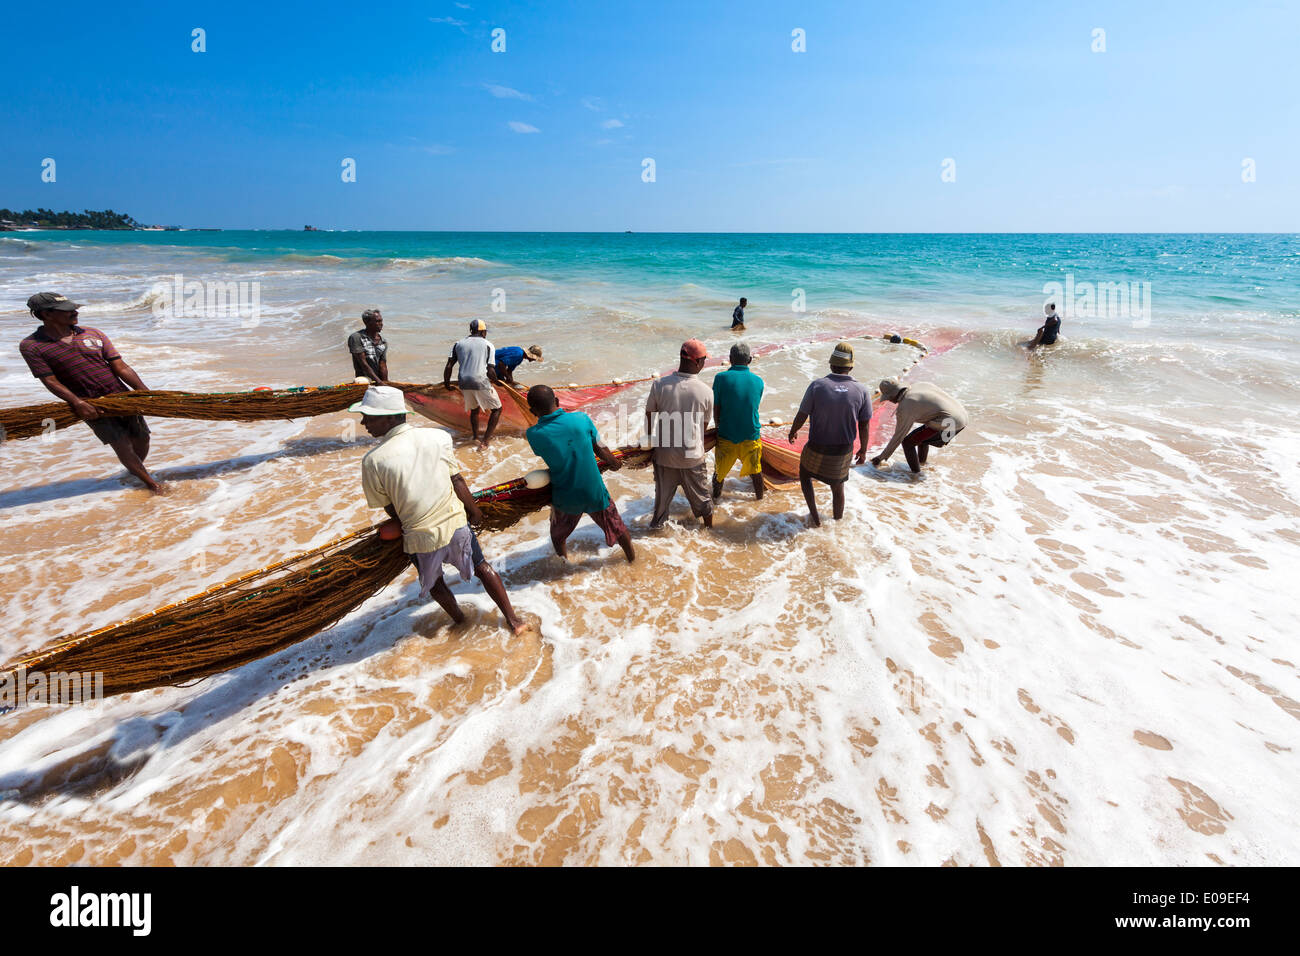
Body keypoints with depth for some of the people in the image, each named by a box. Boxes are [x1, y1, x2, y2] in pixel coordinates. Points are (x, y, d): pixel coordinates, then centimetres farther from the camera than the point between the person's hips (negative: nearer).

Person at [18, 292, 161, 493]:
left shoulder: (93, 334, 5)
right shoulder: (31, 346, -2)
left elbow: (121, 368, 2)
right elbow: (50, 380, -6)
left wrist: (147, 394, -8)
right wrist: (77, 403, -20)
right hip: (90, 405, -3)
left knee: (141, 439, 6)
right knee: (121, 445, -9)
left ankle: (135, 472, 33)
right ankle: (150, 483, 3)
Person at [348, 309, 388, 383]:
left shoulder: (384, 341, 8)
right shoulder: (356, 338, -6)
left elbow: (383, 366, 2)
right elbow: (363, 363, -13)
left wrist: (385, 383, -10)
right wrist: (379, 381, -20)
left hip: (380, 381, 4)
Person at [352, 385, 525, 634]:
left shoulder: (373, 460, -17)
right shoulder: (437, 437, -12)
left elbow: (390, 509, -6)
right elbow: (457, 480, -4)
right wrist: (473, 509, 12)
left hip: (420, 536, -1)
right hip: (456, 522, 2)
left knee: (434, 581, 27)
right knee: (481, 567, 23)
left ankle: (459, 619, 48)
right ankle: (513, 619, 29)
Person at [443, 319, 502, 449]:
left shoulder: (458, 344, 13)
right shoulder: (488, 345, 4)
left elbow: (449, 367, 6)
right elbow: (490, 371, -4)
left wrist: (446, 384, 19)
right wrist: (496, 382, 14)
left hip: (464, 383, 5)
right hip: (481, 382, -5)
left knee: (474, 409, 28)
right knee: (496, 409, 11)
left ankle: (476, 438, 32)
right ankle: (485, 441, 2)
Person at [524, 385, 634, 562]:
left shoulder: (533, 435, -20)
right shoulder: (582, 418, -16)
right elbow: (601, 450, -4)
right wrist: (615, 463, 14)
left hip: (565, 499, 0)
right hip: (595, 493, 1)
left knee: (558, 534, 31)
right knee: (617, 527, 26)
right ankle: (631, 554, 48)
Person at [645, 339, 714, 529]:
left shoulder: (659, 385, -14)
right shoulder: (706, 392, -14)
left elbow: (649, 419, -4)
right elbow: (704, 427, -1)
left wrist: (652, 445, 11)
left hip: (664, 454, 1)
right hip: (693, 456, -1)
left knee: (662, 496, 21)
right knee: (701, 496, 21)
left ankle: (656, 525, 39)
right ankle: (709, 529, 39)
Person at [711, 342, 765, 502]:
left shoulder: (721, 378, -13)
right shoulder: (758, 381, -5)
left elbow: (716, 411, -8)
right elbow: (754, 407, 6)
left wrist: (720, 427, 8)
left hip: (726, 436, -1)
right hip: (751, 436, 2)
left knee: (720, 469, 21)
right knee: (755, 469, 23)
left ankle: (716, 496, 38)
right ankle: (759, 497, 40)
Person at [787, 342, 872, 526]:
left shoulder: (817, 385, -19)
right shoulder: (861, 390, -12)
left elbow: (801, 416, -11)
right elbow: (864, 426, -5)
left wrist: (792, 432, 10)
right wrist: (863, 450, 10)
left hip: (817, 449, -2)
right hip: (843, 451, 2)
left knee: (805, 476, 26)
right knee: (837, 487, 24)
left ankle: (815, 518, 24)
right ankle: (838, 521, 40)